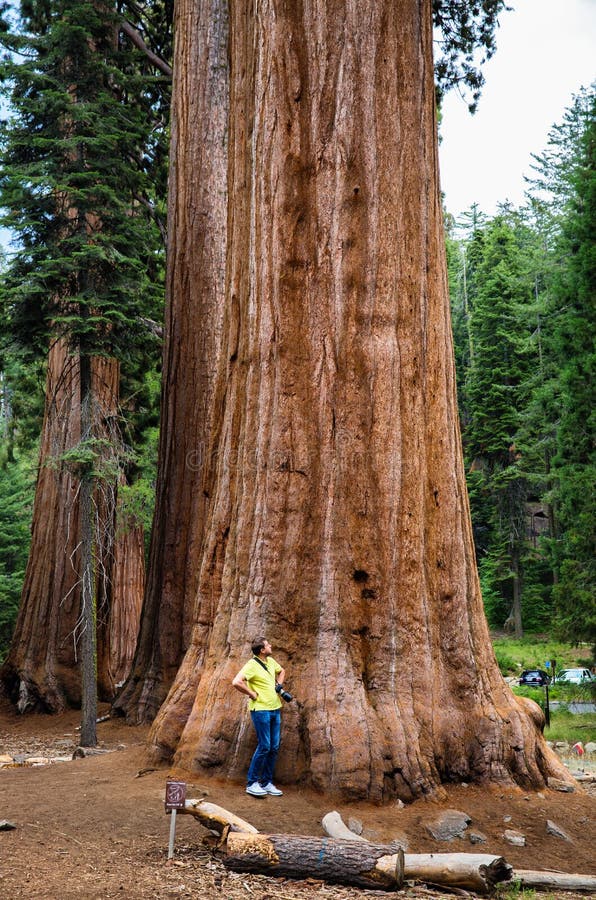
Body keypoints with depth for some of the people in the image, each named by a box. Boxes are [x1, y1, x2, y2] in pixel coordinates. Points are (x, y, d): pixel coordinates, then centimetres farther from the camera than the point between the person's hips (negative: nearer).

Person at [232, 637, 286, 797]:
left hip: (275, 709, 8)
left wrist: (279, 685, 15)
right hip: (260, 710, -8)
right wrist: (252, 694, -19)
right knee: (264, 746, -8)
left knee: (274, 747, 8)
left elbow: (282, 671, 32)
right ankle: (252, 783, 2)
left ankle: (266, 783, 17)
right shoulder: (252, 665, -15)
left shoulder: (271, 661, 10)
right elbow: (236, 682, -28)